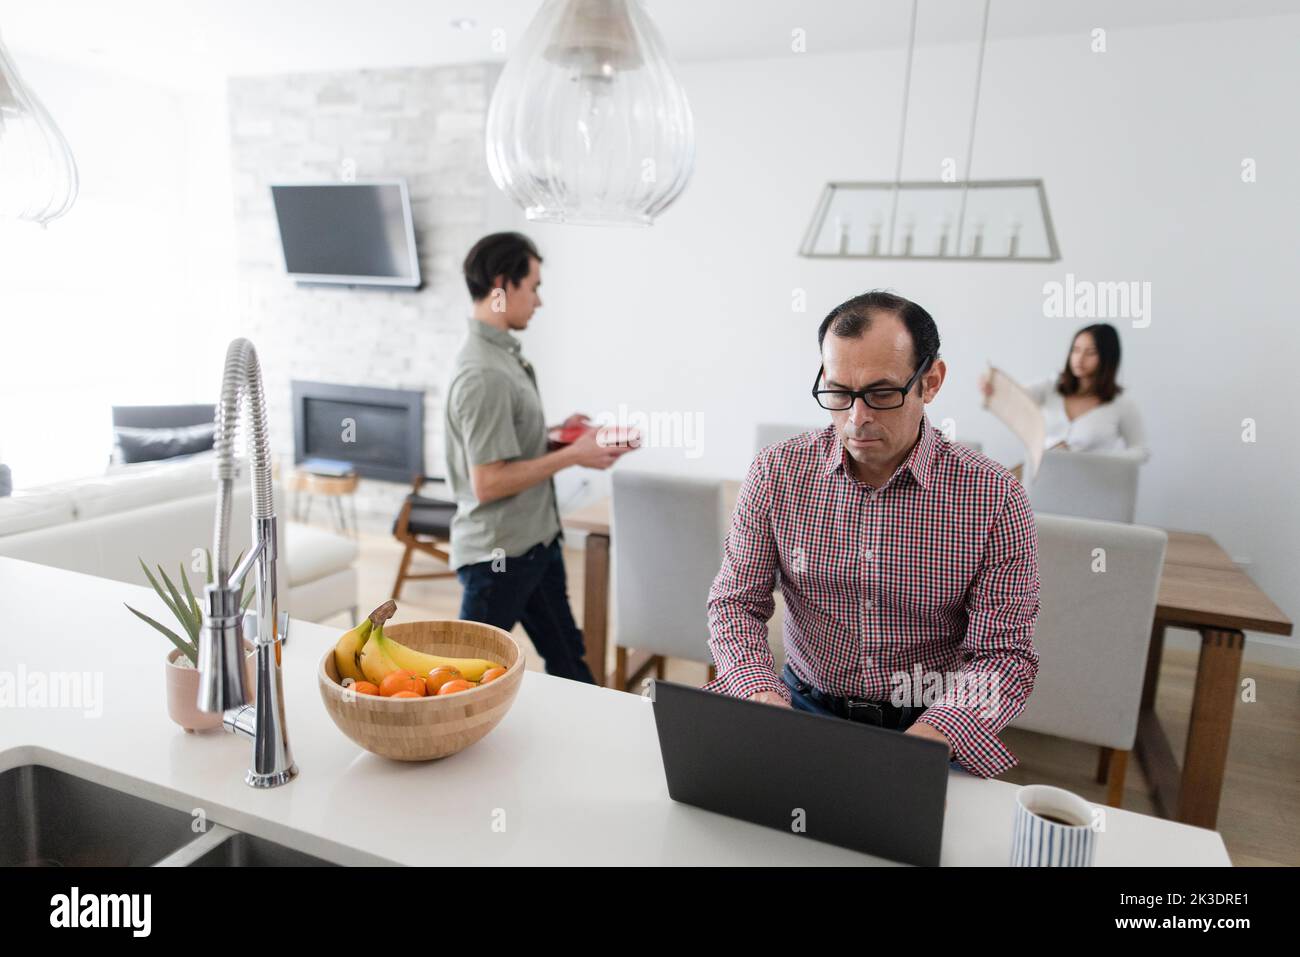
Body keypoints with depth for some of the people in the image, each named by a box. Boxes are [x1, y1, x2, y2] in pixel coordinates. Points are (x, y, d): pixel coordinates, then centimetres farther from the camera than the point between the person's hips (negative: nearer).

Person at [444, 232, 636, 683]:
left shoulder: (503, 354, 8)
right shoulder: (483, 373, -23)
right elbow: (488, 483, -25)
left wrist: (556, 435, 5)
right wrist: (572, 455, -19)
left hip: (534, 541, 10)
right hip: (499, 555, -10)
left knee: (567, 656, 21)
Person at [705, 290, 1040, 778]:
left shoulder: (994, 498, -10)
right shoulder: (777, 471, -5)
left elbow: (1004, 654, -9)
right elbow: (735, 602, -2)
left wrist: (927, 737, -28)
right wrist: (762, 694, -22)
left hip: (927, 720, -1)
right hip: (805, 703, 1)